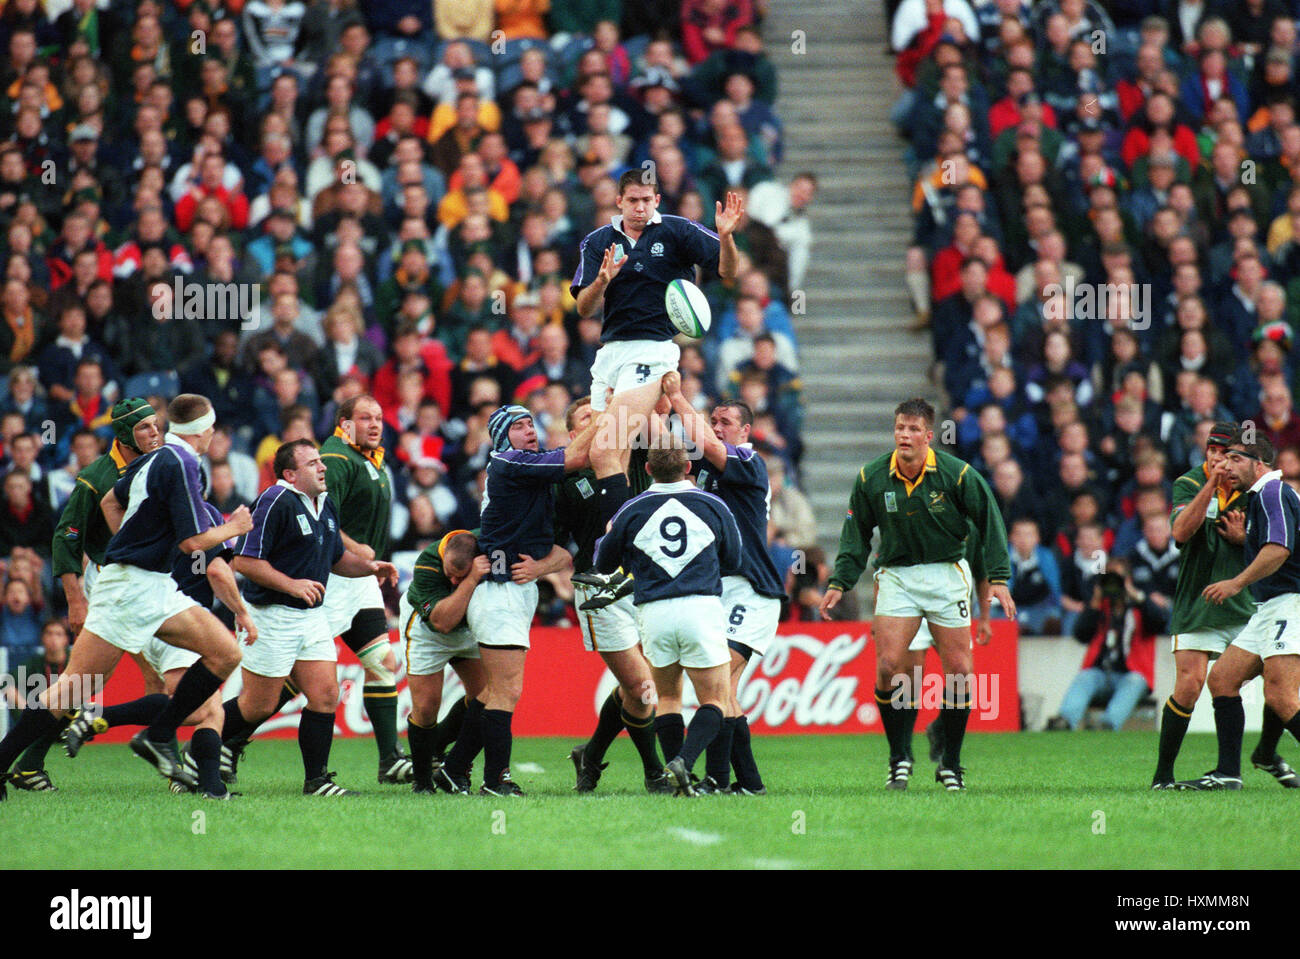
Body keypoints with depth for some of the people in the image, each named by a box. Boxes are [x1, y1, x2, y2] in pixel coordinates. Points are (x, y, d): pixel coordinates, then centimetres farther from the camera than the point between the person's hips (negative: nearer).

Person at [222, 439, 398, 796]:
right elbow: (245, 561, -19)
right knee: (259, 706, -1)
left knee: (325, 695, -2)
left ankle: (316, 779, 5)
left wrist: (369, 566, 7)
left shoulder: (326, 506, 12)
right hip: (272, 616, -8)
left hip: (312, 616, 8)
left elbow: (336, 558, 26)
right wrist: (291, 584, -24)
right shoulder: (276, 503, -15)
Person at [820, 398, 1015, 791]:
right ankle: (899, 756, 3)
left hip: (947, 573, -1)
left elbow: (989, 522, -3)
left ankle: (950, 763, 11)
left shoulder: (957, 474, -10)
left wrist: (998, 578, -9)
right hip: (897, 575, 1)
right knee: (887, 665, -13)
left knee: (959, 671, -3)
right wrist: (839, 583, 0)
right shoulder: (871, 478, -4)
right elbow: (857, 534, 7)